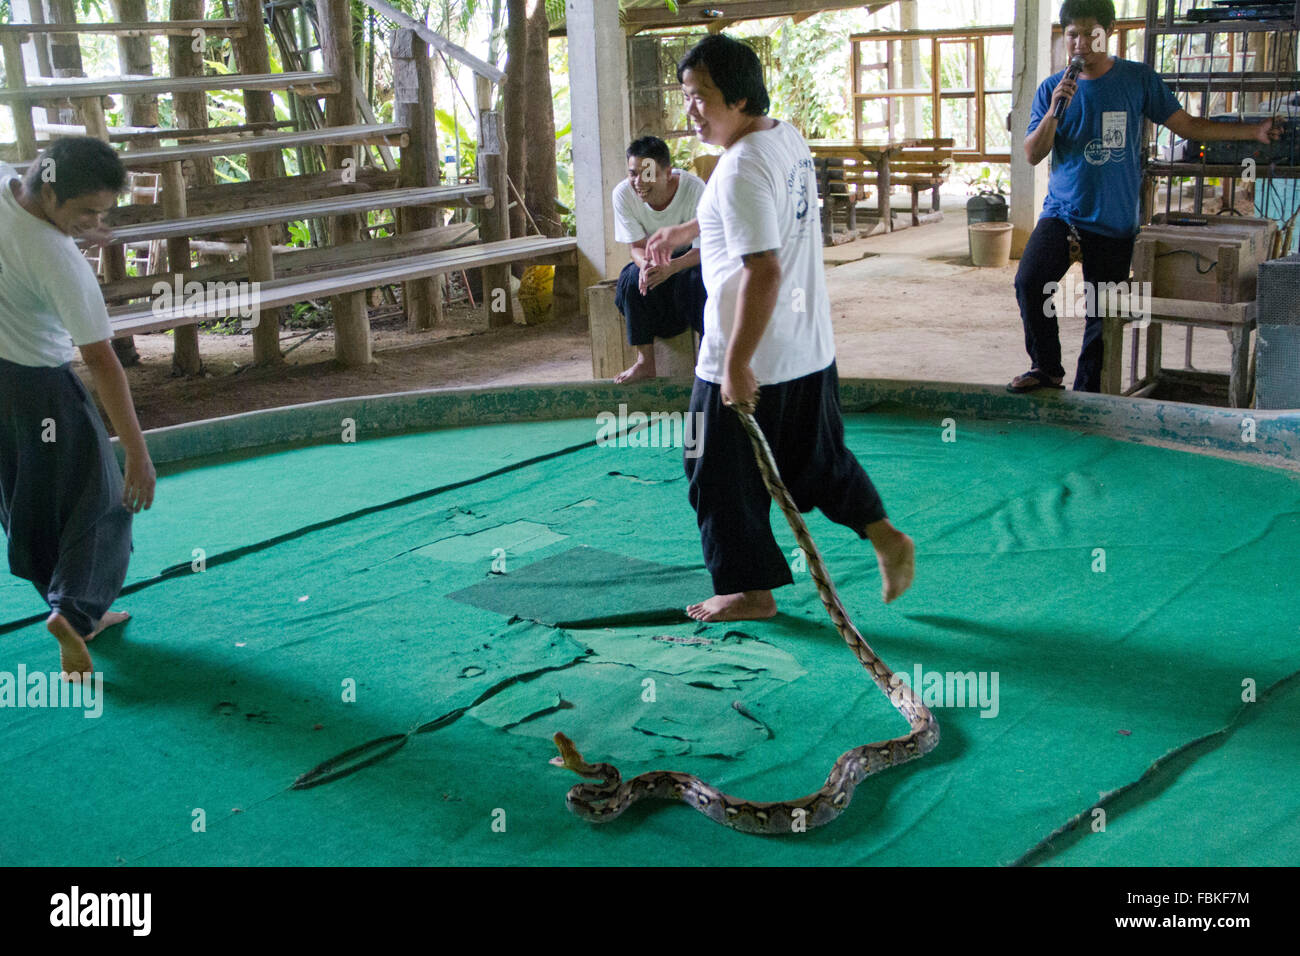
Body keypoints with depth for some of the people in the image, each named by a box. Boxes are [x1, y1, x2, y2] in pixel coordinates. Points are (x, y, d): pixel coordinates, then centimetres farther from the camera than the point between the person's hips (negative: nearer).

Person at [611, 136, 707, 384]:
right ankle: (645, 361, -17)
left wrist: (671, 267, -47)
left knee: (700, 280, -34)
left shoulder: (693, 188, -28)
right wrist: (645, 264, -40)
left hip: (690, 259, -3)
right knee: (632, 278, -28)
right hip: (652, 258, 3)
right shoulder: (623, 194, -19)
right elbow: (637, 246, -14)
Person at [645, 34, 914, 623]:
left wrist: (737, 364, -26)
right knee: (818, 459, 23)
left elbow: (763, 271, -28)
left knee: (723, 478, 8)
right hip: (811, 348, 9)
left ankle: (751, 591, 20)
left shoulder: (740, 169, -22)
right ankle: (887, 539, 21)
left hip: (749, 362, -9)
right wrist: (684, 231, 35)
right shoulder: (789, 138, 8)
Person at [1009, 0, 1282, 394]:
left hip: (1114, 223, 0)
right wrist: (1054, 111, -17)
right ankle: (1046, 369, -2)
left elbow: (1187, 125, 7)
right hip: (1062, 211, 0)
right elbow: (1033, 155, -1)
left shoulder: (1139, 79, 2)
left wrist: (1254, 131, 2)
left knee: (1103, 315, 2)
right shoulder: (1052, 88, 4)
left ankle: (1086, 395, 17)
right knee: (1029, 282, -21)